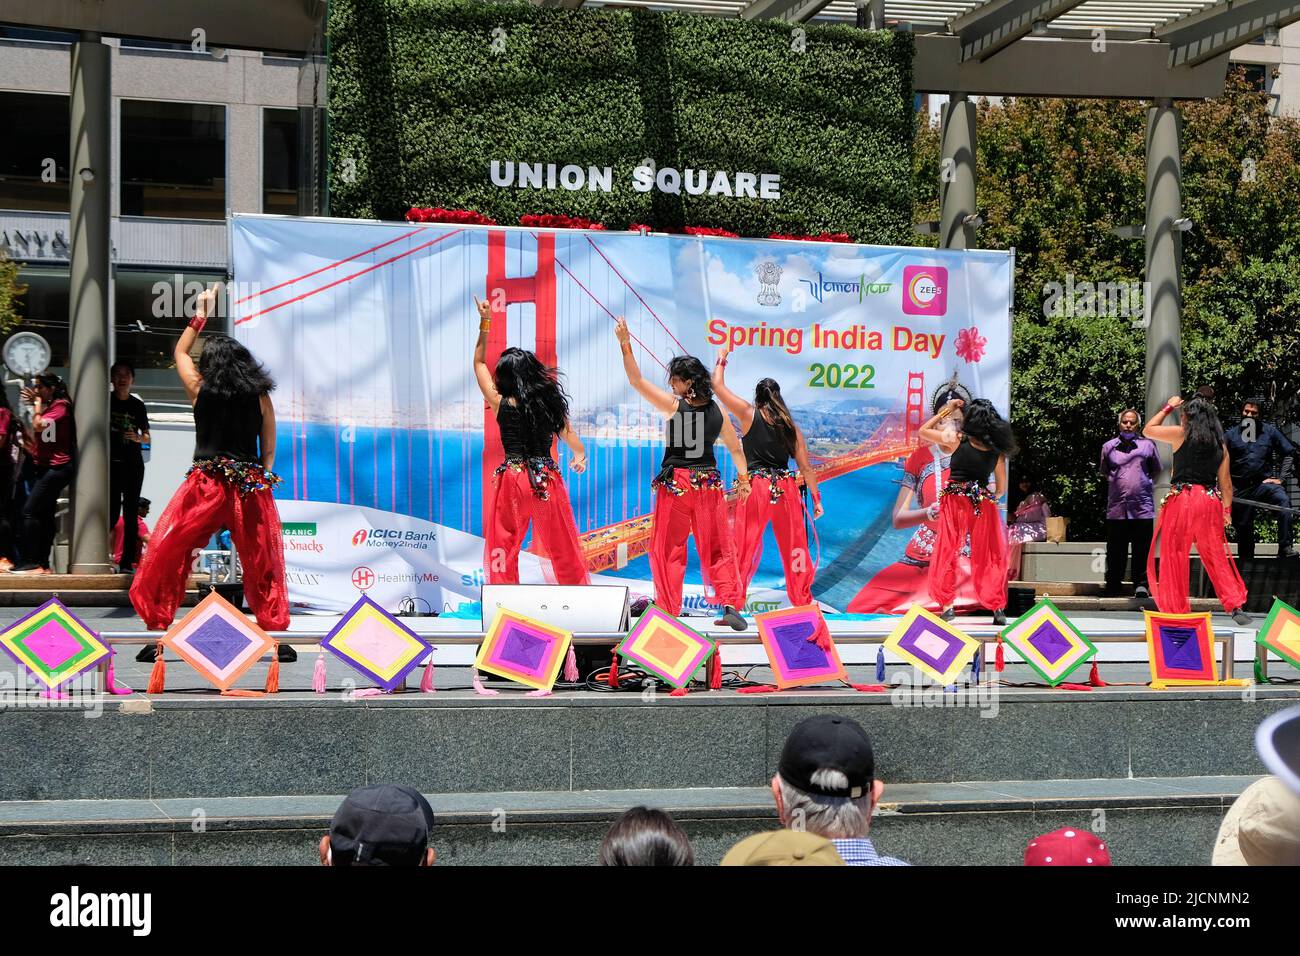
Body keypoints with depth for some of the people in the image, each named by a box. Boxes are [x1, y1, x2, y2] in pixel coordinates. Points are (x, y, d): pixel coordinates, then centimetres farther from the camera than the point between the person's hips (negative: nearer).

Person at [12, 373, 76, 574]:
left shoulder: (60, 406, -10)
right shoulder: (48, 407, 20)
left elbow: (39, 425, -22)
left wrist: (38, 404, -7)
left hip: (56, 467, -10)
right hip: (44, 467, 10)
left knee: (30, 511, -16)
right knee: (44, 515, 9)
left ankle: (32, 562, -18)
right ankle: (43, 563, 10)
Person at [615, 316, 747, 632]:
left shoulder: (673, 405, -12)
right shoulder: (718, 412, 1)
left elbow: (636, 380, -10)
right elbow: (736, 449, 8)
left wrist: (625, 345, -10)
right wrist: (743, 480, 18)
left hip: (676, 482, -4)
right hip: (708, 482, 4)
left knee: (668, 549, 7)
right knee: (716, 547, 10)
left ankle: (669, 611, 9)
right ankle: (731, 607, 0)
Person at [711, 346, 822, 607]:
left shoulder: (750, 415, 0)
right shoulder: (791, 427, 10)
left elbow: (718, 386, 4)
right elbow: (806, 467, 9)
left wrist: (721, 361, 19)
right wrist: (816, 499, 14)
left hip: (756, 487, -3)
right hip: (785, 488, 3)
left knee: (745, 547, -1)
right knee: (794, 546, 11)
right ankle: (803, 600, 19)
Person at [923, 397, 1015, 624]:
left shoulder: (957, 440, -7)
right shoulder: (997, 451, 0)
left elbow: (923, 432, 6)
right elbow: (1001, 489, 6)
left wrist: (946, 411, 11)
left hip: (955, 502, -2)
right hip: (983, 504, 2)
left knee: (946, 553, 6)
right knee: (988, 557, 9)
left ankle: (947, 606, 2)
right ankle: (998, 609, 9)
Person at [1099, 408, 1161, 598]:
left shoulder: (1147, 445, 8)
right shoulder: (1109, 447, 11)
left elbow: (1156, 471, 16)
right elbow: (1103, 473, 22)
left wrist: (1146, 483, 8)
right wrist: (1116, 483, 13)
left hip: (1142, 506, -1)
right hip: (1116, 507, 1)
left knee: (1142, 550, 0)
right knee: (1115, 550, 4)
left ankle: (1141, 584, 6)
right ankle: (1113, 585, 11)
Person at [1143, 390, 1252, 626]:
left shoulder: (1181, 434, -3)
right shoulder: (1220, 443, 9)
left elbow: (1148, 430, 11)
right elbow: (1225, 481, 9)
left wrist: (1168, 407, 21)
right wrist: (1227, 509, 15)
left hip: (1182, 498, -4)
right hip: (1210, 500, 4)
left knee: (1175, 555, 3)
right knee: (1216, 555, 9)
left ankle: (1176, 609, 4)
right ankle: (1236, 605, 1)